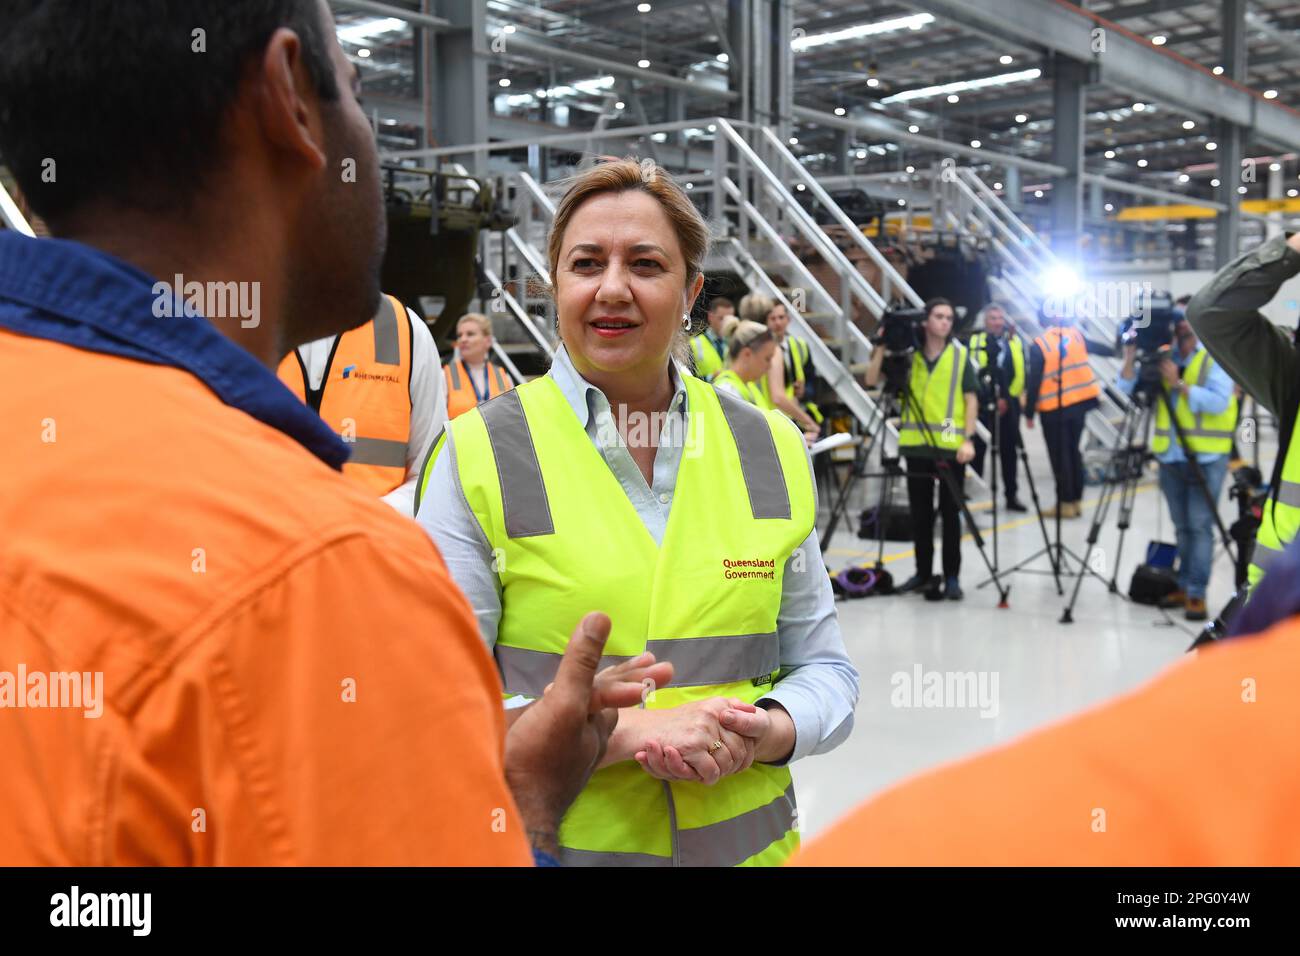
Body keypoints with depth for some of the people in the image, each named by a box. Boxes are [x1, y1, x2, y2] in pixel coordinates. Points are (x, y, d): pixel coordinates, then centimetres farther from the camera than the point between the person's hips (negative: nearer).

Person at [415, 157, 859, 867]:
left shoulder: (771, 449, 1)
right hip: (552, 845, -2)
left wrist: (765, 732, -14)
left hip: (745, 839, 3)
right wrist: (628, 733, -22)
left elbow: (822, 667, 7)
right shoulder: (477, 457, -9)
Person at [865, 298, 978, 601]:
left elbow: (971, 399, 1)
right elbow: (872, 379, 1)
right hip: (916, 444, 2)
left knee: (950, 513, 1)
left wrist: (968, 439, -9)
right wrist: (882, 346, -10)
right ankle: (923, 572, 19)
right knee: (920, 513, 9)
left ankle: (952, 576, 8)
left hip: (950, 446, -2)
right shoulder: (908, 354, 6)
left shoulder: (960, 355, 3)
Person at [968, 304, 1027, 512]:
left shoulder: (1015, 341, 9)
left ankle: (1011, 495, 16)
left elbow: (1021, 371, 8)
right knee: (978, 448, -2)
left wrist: (1008, 397, -3)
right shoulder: (975, 341, -3)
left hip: (1010, 403, 4)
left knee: (1009, 451, 9)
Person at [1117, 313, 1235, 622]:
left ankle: (1197, 593, -3)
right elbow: (1127, 389, 3)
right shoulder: (1162, 356, 9)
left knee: (1200, 526, -6)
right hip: (1170, 457, 5)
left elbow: (1218, 402, -17)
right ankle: (1184, 586, 21)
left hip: (1206, 457, -5)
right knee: (1182, 527, 12)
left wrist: (1180, 384, -21)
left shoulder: (1217, 357, -5)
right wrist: (1130, 359, -12)